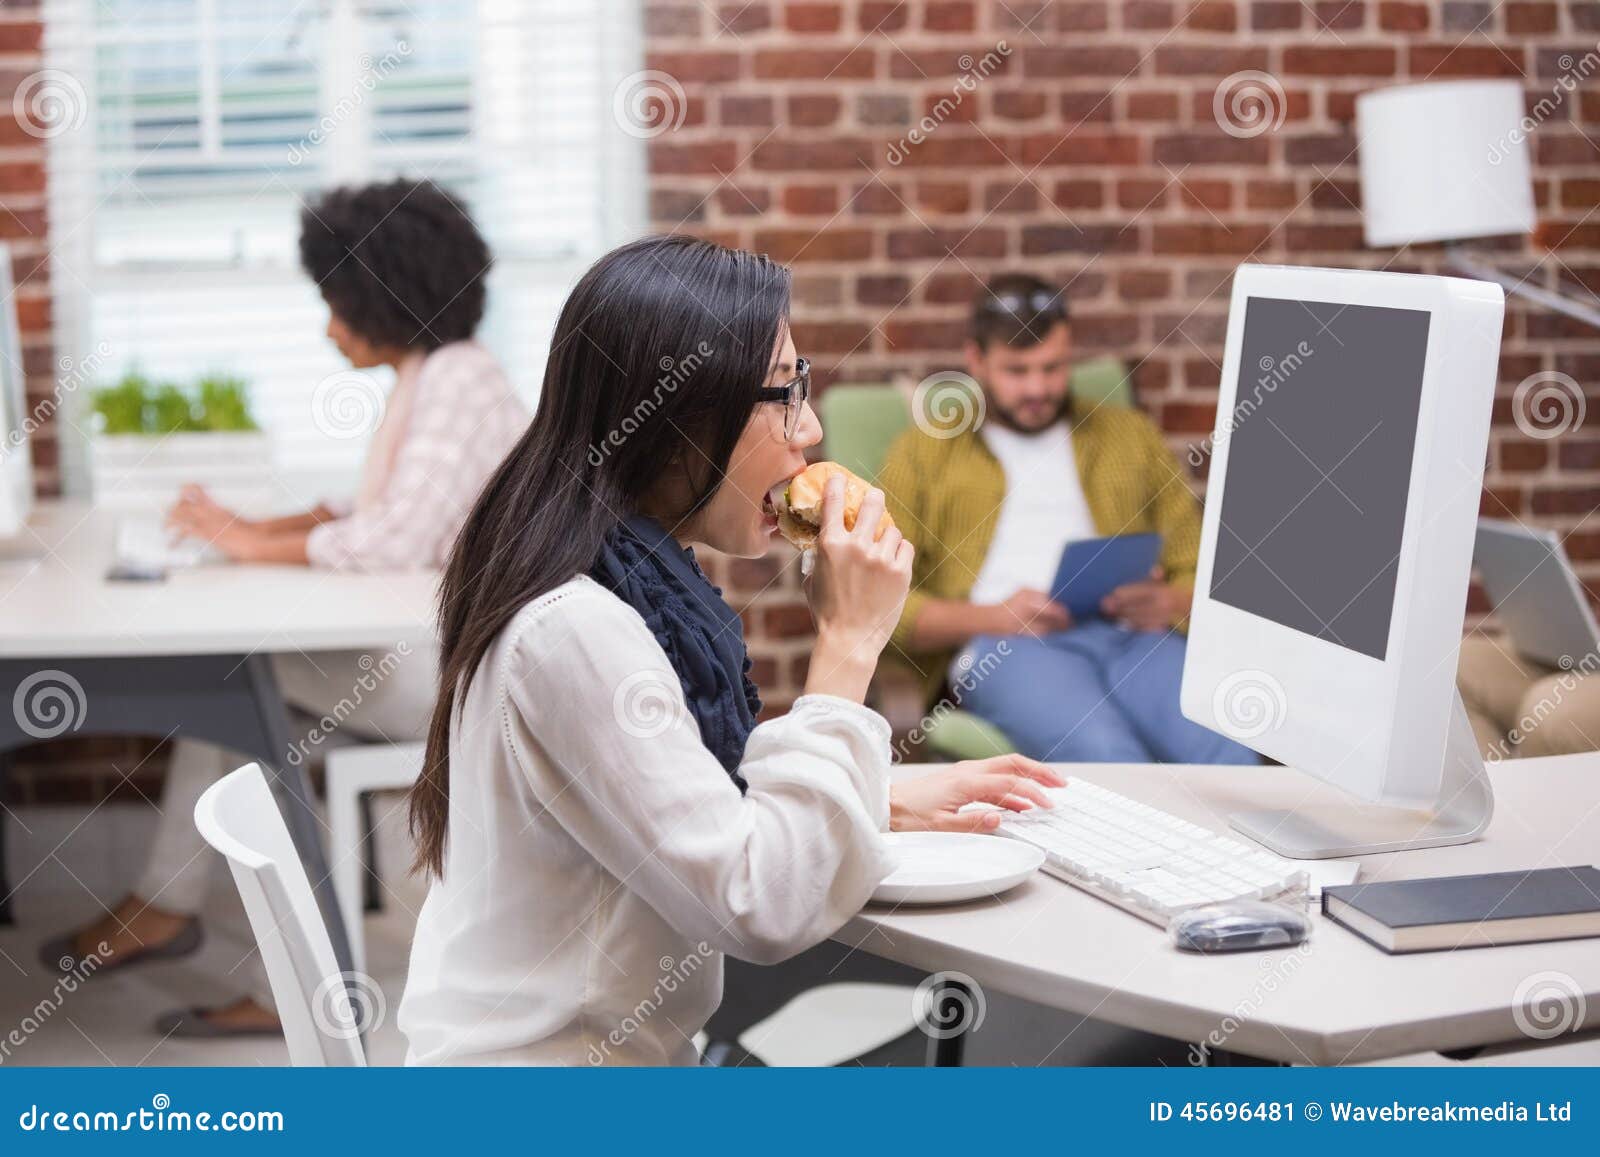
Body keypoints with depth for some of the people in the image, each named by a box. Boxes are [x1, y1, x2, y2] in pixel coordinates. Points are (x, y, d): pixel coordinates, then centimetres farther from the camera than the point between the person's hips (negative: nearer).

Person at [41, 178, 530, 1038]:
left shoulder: (457, 383, -18)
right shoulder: (428, 377, 14)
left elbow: (395, 540, -27)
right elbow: (380, 516, 16)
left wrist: (254, 546, -16)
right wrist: (260, 527, 2)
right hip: (426, 653, 10)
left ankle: (168, 903, 7)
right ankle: (284, 988, 1)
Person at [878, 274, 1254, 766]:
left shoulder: (1131, 435, 28)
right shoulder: (922, 452, 20)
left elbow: (1199, 568, 24)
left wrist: (1167, 605, -1)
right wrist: (993, 617, -7)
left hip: (1130, 636, 3)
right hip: (1000, 648, -2)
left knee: (1226, 750, -33)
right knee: (1108, 755, -38)